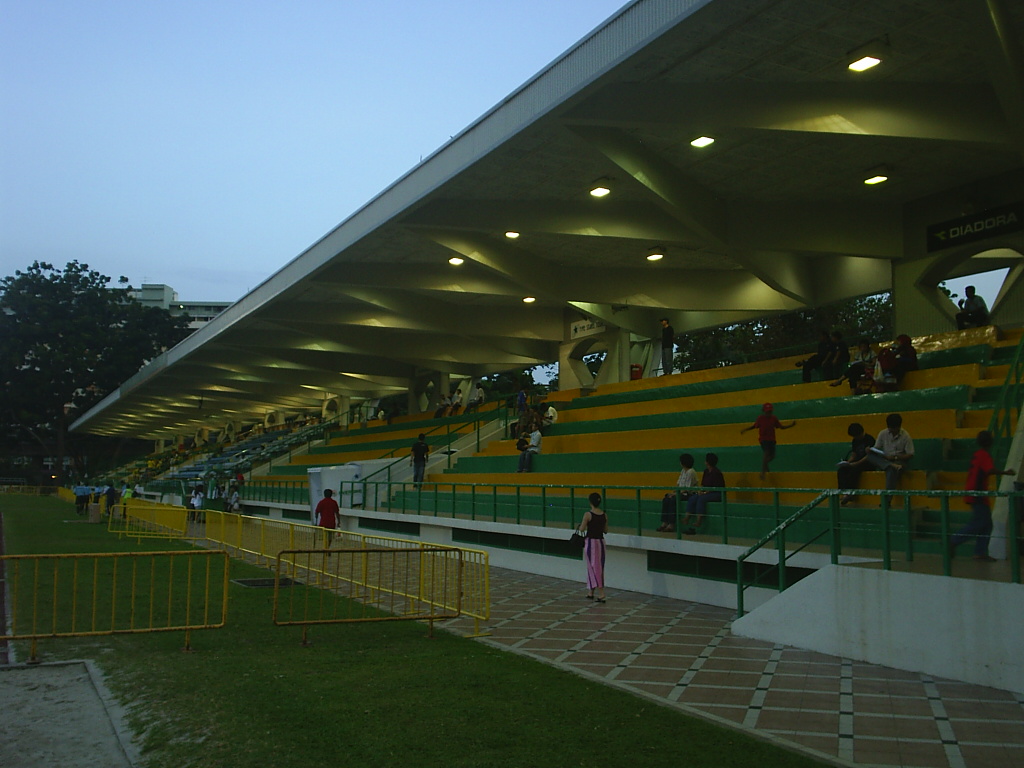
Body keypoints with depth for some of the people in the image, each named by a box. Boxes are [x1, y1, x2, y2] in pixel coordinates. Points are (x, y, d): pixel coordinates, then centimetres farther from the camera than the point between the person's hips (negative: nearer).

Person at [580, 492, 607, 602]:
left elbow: (582, 529, -13)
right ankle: (590, 592, 23)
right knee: (599, 567, 15)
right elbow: (606, 530, 8)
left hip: (591, 542, -5)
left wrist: (581, 525, 8)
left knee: (594, 568, -3)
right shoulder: (604, 515, 1)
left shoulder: (588, 514, -15)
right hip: (601, 541, 6)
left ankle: (601, 592, -13)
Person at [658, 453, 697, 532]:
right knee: (665, 500, -10)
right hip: (681, 492, 9)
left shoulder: (691, 472, -15)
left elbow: (688, 488, -19)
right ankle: (664, 523, -14)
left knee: (673, 500, -29)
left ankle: (671, 525, -26)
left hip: (689, 494, -9)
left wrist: (676, 494, -19)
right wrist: (673, 492, -2)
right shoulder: (683, 471, 14)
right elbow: (678, 484, 14)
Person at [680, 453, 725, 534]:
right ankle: (687, 519, -23)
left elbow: (716, 487, -18)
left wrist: (705, 492, -22)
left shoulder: (716, 473, -13)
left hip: (717, 494, -8)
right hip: (706, 492, 8)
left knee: (701, 499, -32)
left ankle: (698, 522, -33)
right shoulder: (706, 471, 13)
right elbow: (702, 484, 17)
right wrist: (700, 490, -4)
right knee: (691, 499, -13)